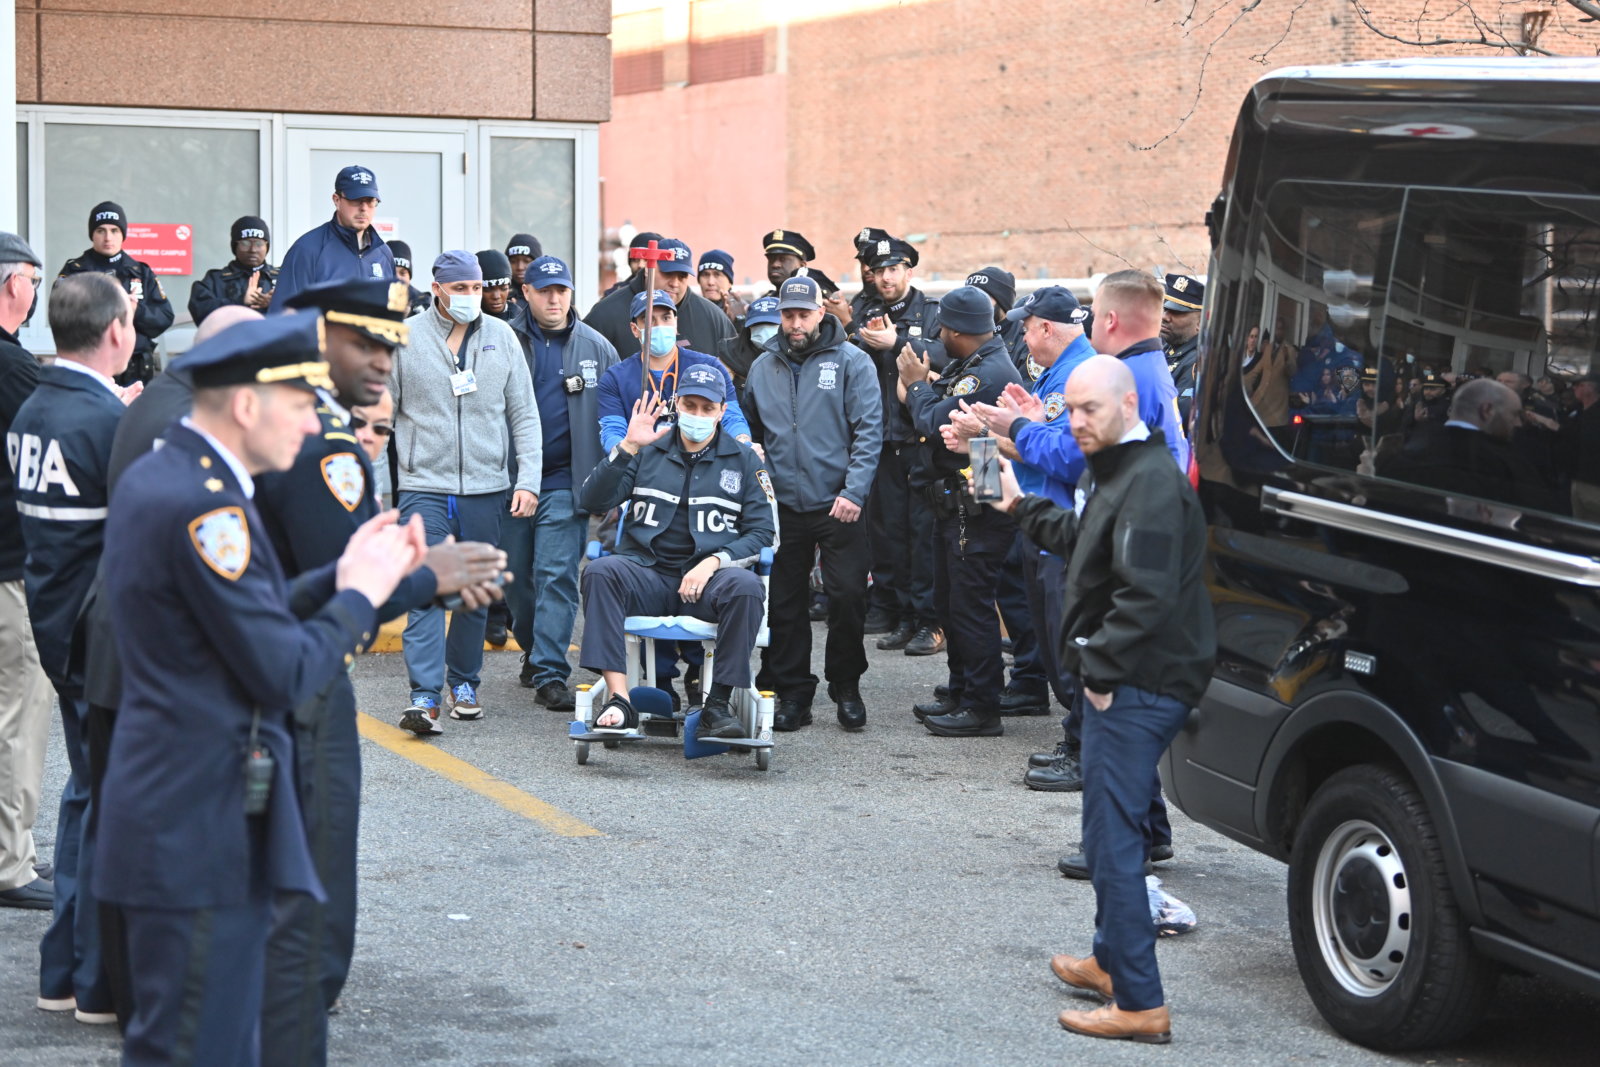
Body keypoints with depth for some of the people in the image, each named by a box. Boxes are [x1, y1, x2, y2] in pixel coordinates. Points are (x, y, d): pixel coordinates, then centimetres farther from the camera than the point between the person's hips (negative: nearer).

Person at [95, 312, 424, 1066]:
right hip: (203, 832, -10)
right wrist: (360, 593, -5)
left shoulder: (154, 478, 11)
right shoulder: (205, 505, -21)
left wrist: (340, 578, 6)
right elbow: (284, 674, -19)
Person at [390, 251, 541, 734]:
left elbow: (524, 415, 9)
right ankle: (424, 696, -15)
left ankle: (463, 681, 25)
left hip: (486, 488, 3)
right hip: (424, 486, -2)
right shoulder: (404, 338, 0)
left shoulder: (501, 336, 6)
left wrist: (528, 479, 1)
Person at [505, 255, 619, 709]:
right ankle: (533, 647, 33)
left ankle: (550, 671, -6)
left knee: (557, 576, -8)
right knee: (516, 576, 11)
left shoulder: (596, 348, 6)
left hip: (565, 483, -1)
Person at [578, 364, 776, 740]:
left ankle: (718, 705, -27)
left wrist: (714, 561, -12)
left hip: (707, 578, -1)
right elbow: (591, 501, 2)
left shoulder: (744, 461, 11)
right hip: (647, 573, 1)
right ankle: (618, 700, -35)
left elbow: (761, 533, 6)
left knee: (745, 586, -34)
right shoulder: (647, 450, 12)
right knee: (600, 572, -31)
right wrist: (627, 447, -10)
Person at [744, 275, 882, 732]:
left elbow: (869, 431, -7)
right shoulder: (763, 368, 11)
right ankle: (792, 692, 14)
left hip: (838, 505, -4)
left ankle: (846, 687, 11)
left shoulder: (851, 362, -2)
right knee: (785, 603, 5)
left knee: (847, 595, -6)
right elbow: (750, 433, 21)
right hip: (782, 506, 4)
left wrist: (853, 492, -15)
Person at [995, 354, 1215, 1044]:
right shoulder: (1115, 472, 15)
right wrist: (1023, 508, 33)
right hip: (1122, 681, 11)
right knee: (1109, 827, 22)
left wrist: (1099, 666, -20)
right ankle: (1112, 960, 36)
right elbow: (1087, 541, 33)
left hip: (1136, 688, -11)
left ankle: (1140, 1004, -6)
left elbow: (1147, 597, -27)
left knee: (1113, 834, -9)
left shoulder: (1150, 484, -20)